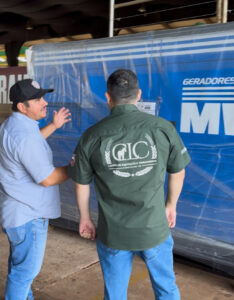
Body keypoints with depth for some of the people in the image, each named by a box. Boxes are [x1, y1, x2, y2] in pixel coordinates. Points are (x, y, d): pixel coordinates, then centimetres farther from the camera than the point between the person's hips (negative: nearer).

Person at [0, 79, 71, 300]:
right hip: (27, 214, -11)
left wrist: (53, 126, 25)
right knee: (26, 268, 7)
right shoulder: (24, 135, -28)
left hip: (19, 208, 11)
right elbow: (47, 179, -25)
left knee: (20, 261, 26)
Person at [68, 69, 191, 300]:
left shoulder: (92, 136, -11)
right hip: (154, 229, 0)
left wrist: (84, 217, 16)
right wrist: (171, 205, 19)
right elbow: (178, 172, 2)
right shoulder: (163, 128, -11)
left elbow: (81, 183, -1)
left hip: (113, 234, 0)